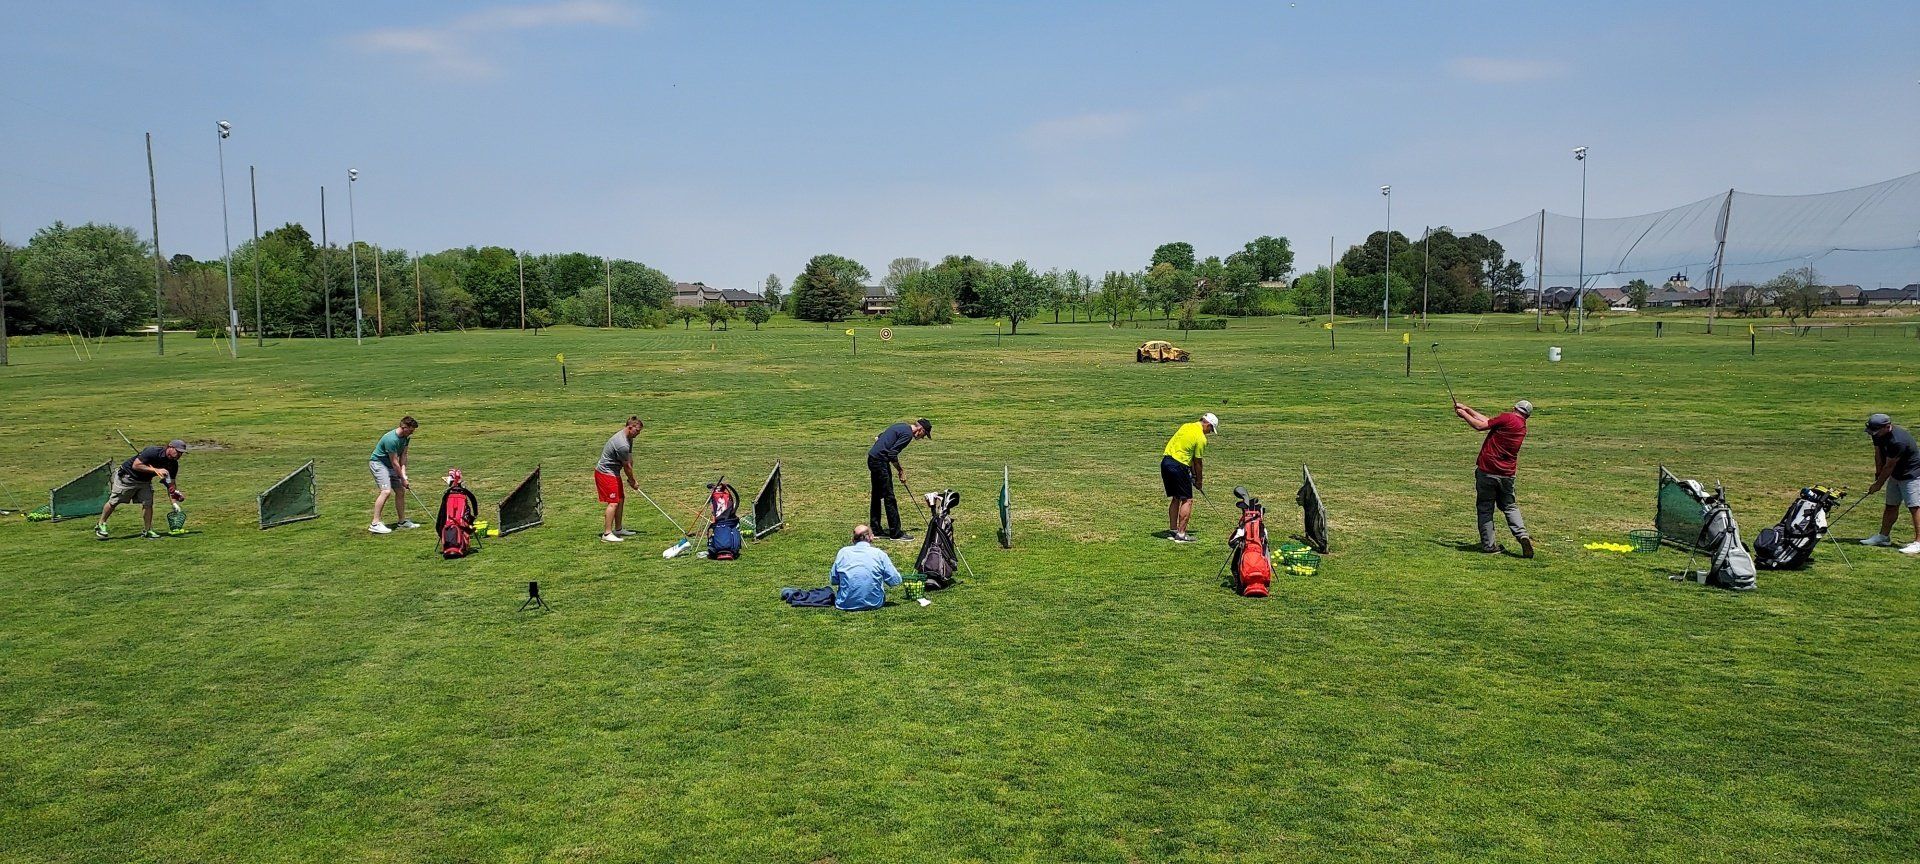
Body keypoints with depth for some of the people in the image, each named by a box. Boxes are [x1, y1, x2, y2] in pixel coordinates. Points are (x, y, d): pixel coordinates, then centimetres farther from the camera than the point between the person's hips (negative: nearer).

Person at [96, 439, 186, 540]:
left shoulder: (173, 464, -9)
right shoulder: (153, 452, -30)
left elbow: (171, 482, -4)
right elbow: (135, 465, -31)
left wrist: (175, 492, -23)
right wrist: (155, 470, -37)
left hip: (144, 481, 6)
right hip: (127, 476, -6)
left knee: (148, 503, -7)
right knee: (114, 502, 1)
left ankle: (147, 530, 1)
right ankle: (101, 525, 17)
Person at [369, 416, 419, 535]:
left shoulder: (405, 437, -1)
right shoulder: (391, 439, -28)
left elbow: (403, 455, 3)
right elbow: (394, 462, -22)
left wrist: (403, 473, -10)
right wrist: (403, 479, -15)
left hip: (389, 465, 9)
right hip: (378, 463, -9)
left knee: (401, 490, 9)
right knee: (386, 491, -23)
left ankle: (402, 521, 20)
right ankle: (375, 524, -24)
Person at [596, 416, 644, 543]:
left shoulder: (628, 438, 6)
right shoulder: (622, 444, -28)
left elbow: (630, 460, 7)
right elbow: (627, 466, -16)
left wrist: (630, 479, 2)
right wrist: (633, 482, -3)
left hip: (613, 472, 11)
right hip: (606, 473, -11)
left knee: (621, 498, 15)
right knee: (613, 502, -13)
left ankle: (618, 529, 25)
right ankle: (607, 533, -12)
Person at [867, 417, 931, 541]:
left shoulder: (901, 426, 16)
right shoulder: (908, 434, -13)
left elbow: (878, 438, 21)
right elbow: (892, 454, -19)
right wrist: (901, 471, -6)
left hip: (872, 458, 10)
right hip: (880, 461, -10)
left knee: (877, 495, 15)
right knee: (889, 497, -5)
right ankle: (895, 533, -2)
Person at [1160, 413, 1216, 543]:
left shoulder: (1186, 426, 14)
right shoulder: (1201, 438, -10)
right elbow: (1198, 462, -3)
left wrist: (1193, 473, 18)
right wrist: (1199, 481, 10)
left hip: (1165, 462, 9)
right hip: (1179, 466, -8)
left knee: (1176, 498, 18)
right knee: (1187, 500, 0)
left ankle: (1172, 530, 21)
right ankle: (1181, 534, -3)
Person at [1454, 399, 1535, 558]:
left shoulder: (1507, 418, -9)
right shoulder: (1523, 428, 14)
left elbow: (1480, 426, -9)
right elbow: (1489, 421, 16)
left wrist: (1464, 414, 7)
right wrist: (1466, 409, 17)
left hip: (1487, 471, -6)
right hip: (1507, 474, 6)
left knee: (1485, 508, 5)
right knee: (1509, 506, 18)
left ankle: (1489, 545, 5)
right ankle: (1522, 535, -2)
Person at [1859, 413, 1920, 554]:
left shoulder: (1898, 441, -32)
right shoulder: (1878, 435, -5)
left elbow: (1889, 466, -23)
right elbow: (1878, 455, 6)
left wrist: (1878, 484, -13)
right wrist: (1877, 474, 0)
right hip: (1896, 474, 9)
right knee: (1891, 506, 15)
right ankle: (1884, 536, 23)